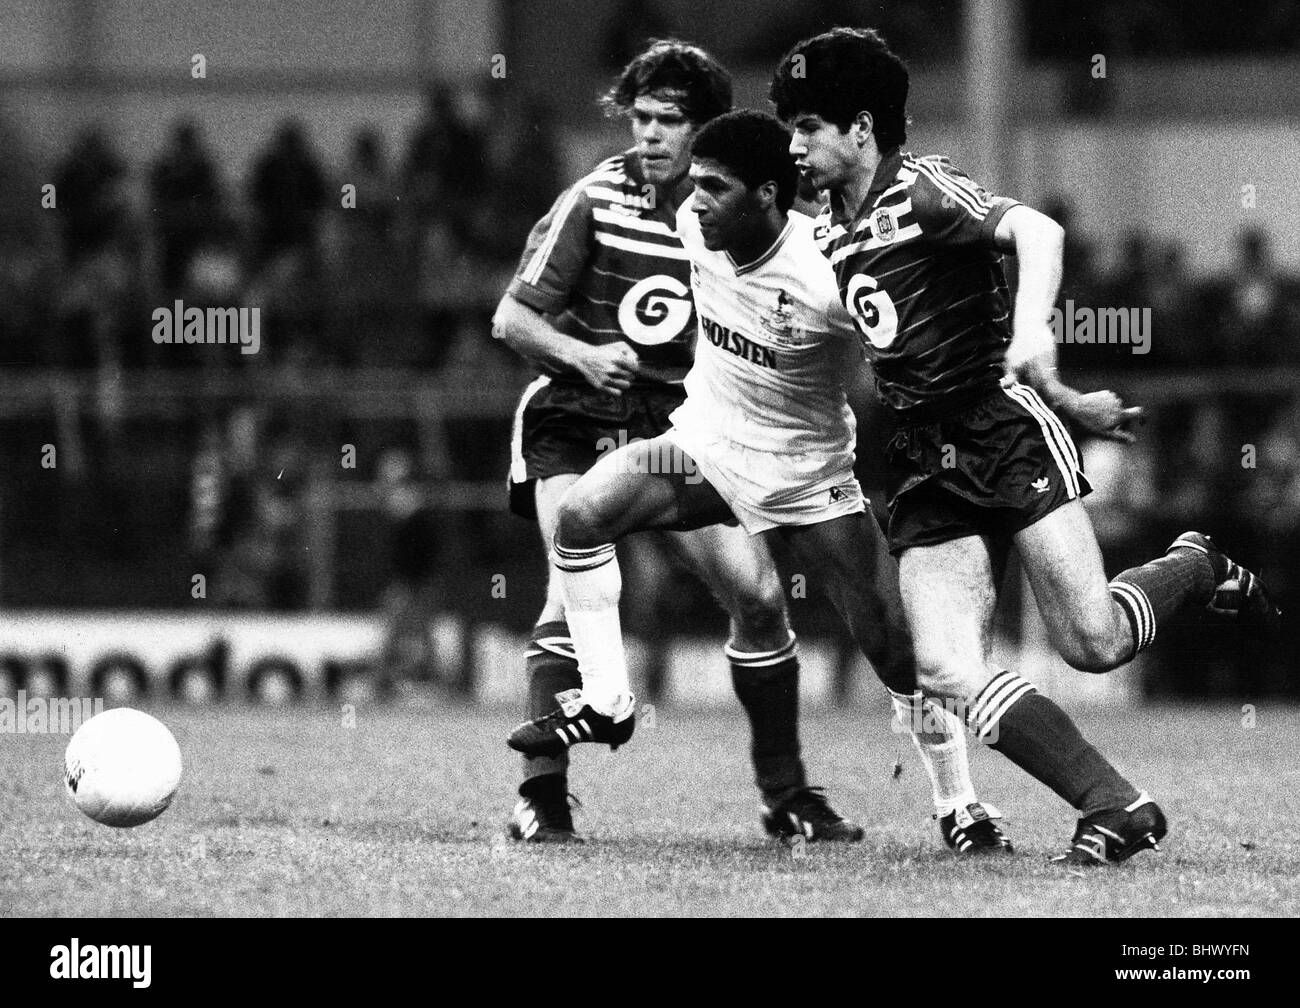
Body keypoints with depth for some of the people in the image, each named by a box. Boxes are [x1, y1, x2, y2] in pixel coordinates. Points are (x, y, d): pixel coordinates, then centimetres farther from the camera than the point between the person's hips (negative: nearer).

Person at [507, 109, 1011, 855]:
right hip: (705, 443, 4)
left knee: (899, 648, -5)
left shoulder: (827, 277, -28)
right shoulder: (696, 230, -12)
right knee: (582, 514, -19)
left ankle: (961, 807, 15)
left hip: (806, 477, -4)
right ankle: (605, 703, -5)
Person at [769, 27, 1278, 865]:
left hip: (1007, 430, -7)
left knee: (1094, 643, -15)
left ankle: (1194, 569, 18)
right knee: (946, 669, -14)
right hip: (928, 465, 7)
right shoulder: (831, 237, 15)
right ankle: (1118, 807, -8)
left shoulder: (922, 192, -8)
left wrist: (1033, 331, -45)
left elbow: (1036, 230, -25)